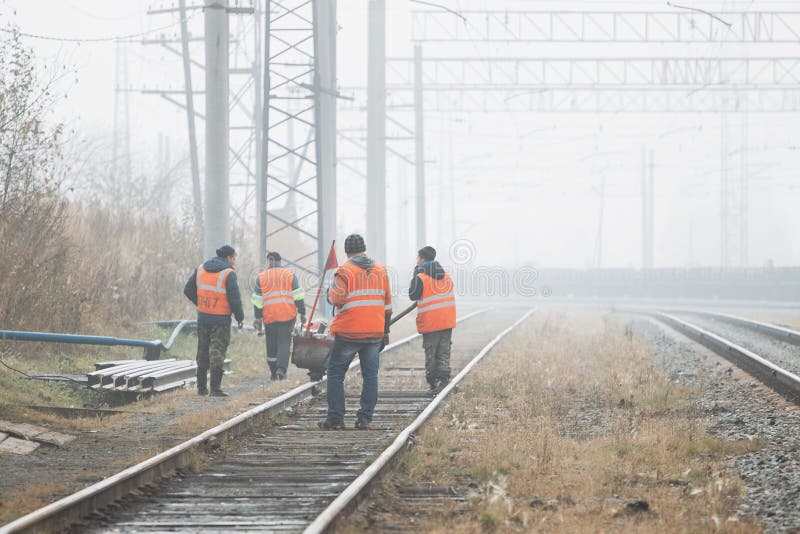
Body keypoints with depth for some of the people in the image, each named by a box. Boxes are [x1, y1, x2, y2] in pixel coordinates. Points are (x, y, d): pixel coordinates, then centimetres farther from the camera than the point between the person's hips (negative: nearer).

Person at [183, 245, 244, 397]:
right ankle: (215, 388, -7)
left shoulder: (200, 269, 6)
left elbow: (188, 290, 8)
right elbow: (234, 298, -14)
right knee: (217, 352, -3)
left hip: (203, 317, 5)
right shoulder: (228, 274, -12)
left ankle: (201, 386, 19)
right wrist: (240, 317, 0)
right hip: (221, 320, -5)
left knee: (203, 352, 15)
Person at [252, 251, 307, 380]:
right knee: (284, 342, 0)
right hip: (288, 316, -1)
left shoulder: (261, 277, 4)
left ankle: (273, 372, 16)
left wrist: (258, 317, 7)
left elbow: (258, 300, 3)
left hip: (269, 316, 1)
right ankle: (281, 368, -18)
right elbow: (298, 296, 1)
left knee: (272, 344, 11)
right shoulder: (290, 274, 4)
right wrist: (302, 313, 6)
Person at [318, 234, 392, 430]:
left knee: (335, 373, 5)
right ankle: (365, 418, 5)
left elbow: (336, 300, -16)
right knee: (370, 375, 9)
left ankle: (335, 418, 1)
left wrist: (330, 291, 7)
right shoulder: (380, 270, 8)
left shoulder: (345, 271, -9)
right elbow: (387, 303, 12)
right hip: (375, 333, 4)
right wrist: (385, 331, 18)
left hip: (348, 333, -4)